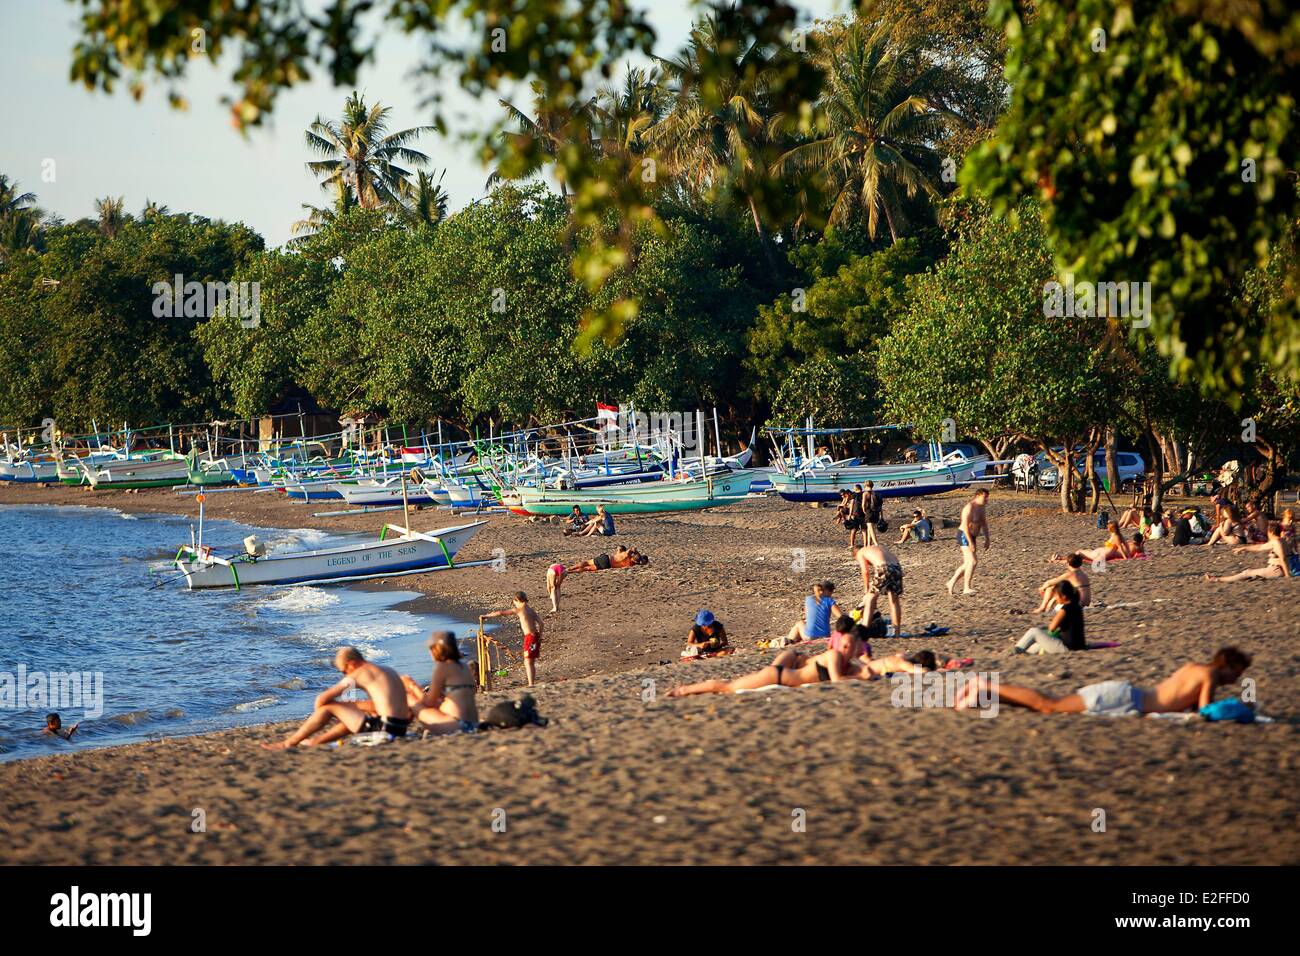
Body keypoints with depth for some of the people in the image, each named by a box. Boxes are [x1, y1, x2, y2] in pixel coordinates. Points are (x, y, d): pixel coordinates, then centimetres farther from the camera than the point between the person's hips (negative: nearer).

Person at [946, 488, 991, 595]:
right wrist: (970, 542, -28)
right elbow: (965, 525, -25)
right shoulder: (970, 508, -21)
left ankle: (952, 582, 26)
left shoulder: (981, 508, 9)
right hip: (964, 537, -10)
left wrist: (987, 539, 9)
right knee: (973, 561, -17)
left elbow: (984, 524, 16)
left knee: (968, 563, 15)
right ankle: (966, 588, -14)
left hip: (971, 537, 10)